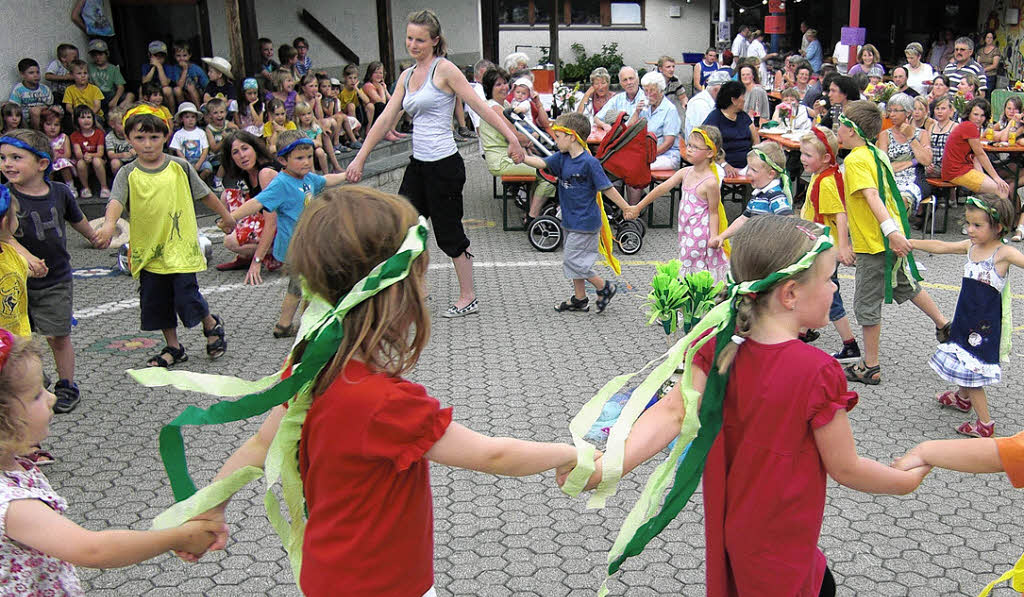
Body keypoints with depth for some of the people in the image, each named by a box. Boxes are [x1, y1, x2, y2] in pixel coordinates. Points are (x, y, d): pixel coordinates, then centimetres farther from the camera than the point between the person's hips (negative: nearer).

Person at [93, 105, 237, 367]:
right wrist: (109, 224, -37)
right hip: (147, 250, 3)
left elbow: (205, 193, 11)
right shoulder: (127, 174, -2)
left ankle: (212, 326, 26)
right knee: (155, 302, 10)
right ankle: (173, 348, 28)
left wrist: (225, 215, 21)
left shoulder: (179, 166, -1)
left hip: (181, 246, -2)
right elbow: (116, 201, -18)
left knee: (187, 298, -5)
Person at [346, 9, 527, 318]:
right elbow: (385, 120, 12)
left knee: (449, 234, 2)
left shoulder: (444, 69, -9)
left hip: (444, 165, -8)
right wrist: (359, 159, 10)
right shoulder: (407, 76, 12)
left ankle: (468, 298, 17)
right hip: (418, 164, 8)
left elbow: (480, 106, -13)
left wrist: (512, 137, -20)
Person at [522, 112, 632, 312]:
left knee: (573, 260, -6)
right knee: (571, 260, 17)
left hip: (585, 223, -9)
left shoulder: (589, 162, -19)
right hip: (571, 221, 9)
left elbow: (607, 188, -16)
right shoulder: (562, 158, 3)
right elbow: (541, 163, -8)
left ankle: (605, 288, 11)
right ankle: (580, 299, 31)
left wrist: (626, 208, -10)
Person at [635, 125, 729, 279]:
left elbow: (713, 213, -13)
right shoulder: (685, 172, 3)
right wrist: (638, 207, 7)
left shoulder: (711, 182, -19)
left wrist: (714, 238, -17)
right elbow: (662, 188, 6)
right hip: (686, 232, 8)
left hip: (701, 235, -7)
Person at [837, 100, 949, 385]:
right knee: (905, 286, 30)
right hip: (889, 241, 9)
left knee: (866, 304, 1)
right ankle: (944, 326, 42)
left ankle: (870, 368, 10)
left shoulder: (855, 160, -17)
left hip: (874, 244, -9)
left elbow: (871, 195, -30)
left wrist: (890, 230, -39)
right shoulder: (876, 154, 10)